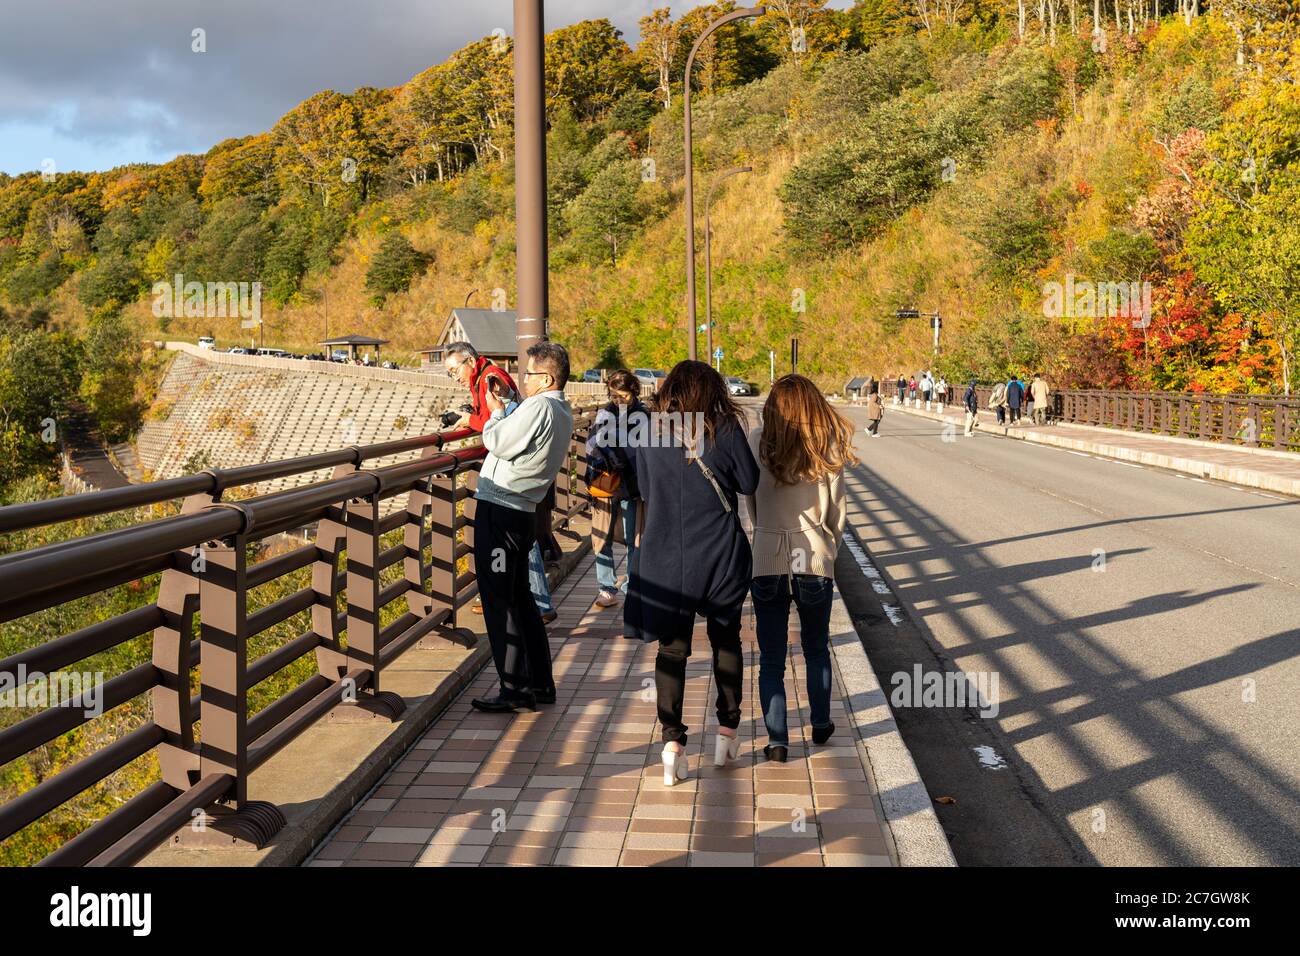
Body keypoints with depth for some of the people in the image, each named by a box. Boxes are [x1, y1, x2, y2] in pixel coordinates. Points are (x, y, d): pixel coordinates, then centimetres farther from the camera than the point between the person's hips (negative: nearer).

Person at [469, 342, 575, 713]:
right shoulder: (563, 414, 13)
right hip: (521, 512, 10)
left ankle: (515, 689, 1)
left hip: (498, 511, -10)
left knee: (499, 601, -3)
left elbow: (498, 442, -16)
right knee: (520, 598, 17)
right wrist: (503, 410, 12)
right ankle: (540, 683, 22)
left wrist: (496, 411, 0)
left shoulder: (539, 407, -17)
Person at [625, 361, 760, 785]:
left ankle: (672, 739, -4)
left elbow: (644, 491, 8)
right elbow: (749, 483, 2)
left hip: (666, 557, 1)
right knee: (726, 638, 18)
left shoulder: (651, 433, -1)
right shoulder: (725, 428, -7)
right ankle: (727, 730, 22)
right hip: (720, 554, -1)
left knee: (672, 647, 7)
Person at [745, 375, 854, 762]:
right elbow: (836, 511, 1)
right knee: (816, 649, 22)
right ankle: (820, 725, 33)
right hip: (815, 560, 1)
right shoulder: (828, 448, -5)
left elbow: (750, 501, 2)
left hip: (768, 559, -1)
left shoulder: (756, 443, -7)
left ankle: (777, 741, 7)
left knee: (771, 657, 8)